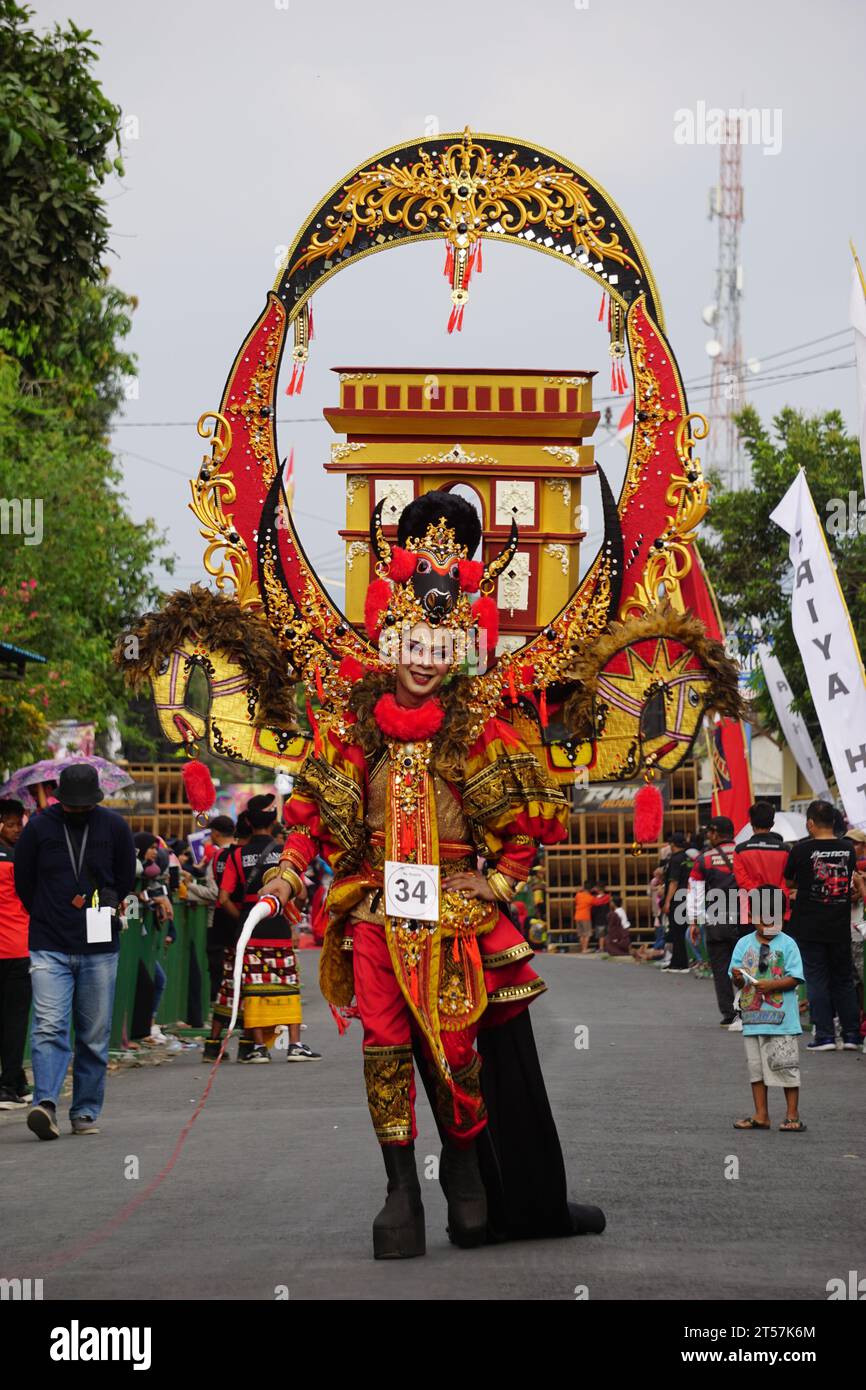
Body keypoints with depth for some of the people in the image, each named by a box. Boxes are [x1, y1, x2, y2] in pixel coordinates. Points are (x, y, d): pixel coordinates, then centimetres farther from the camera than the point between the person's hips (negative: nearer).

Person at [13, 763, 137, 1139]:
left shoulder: (114, 826, 4)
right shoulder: (38, 827, 1)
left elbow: (125, 881, 15)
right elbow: (23, 883, 10)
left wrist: (104, 906, 4)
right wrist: (51, 920, 8)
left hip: (99, 949, 2)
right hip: (49, 949, -2)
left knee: (94, 1036, 5)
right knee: (49, 1027, -15)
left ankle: (86, 1112, 14)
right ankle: (46, 1105, -24)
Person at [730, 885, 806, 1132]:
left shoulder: (787, 944, -4)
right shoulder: (744, 944, 6)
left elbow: (795, 979, -8)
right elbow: (738, 981, 7)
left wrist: (771, 985, -22)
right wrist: (738, 978, -16)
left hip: (781, 1018, -4)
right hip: (753, 1017, 4)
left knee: (786, 1065, -2)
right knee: (756, 1066, 9)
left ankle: (792, 1115, 7)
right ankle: (761, 1115, 16)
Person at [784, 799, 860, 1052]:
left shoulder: (802, 849, -11)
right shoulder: (848, 849, -1)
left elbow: (789, 882, 1)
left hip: (809, 926, -3)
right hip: (840, 927, 3)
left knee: (817, 980, 3)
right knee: (844, 980, 13)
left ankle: (825, 1036, -1)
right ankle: (851, 1035, 12)